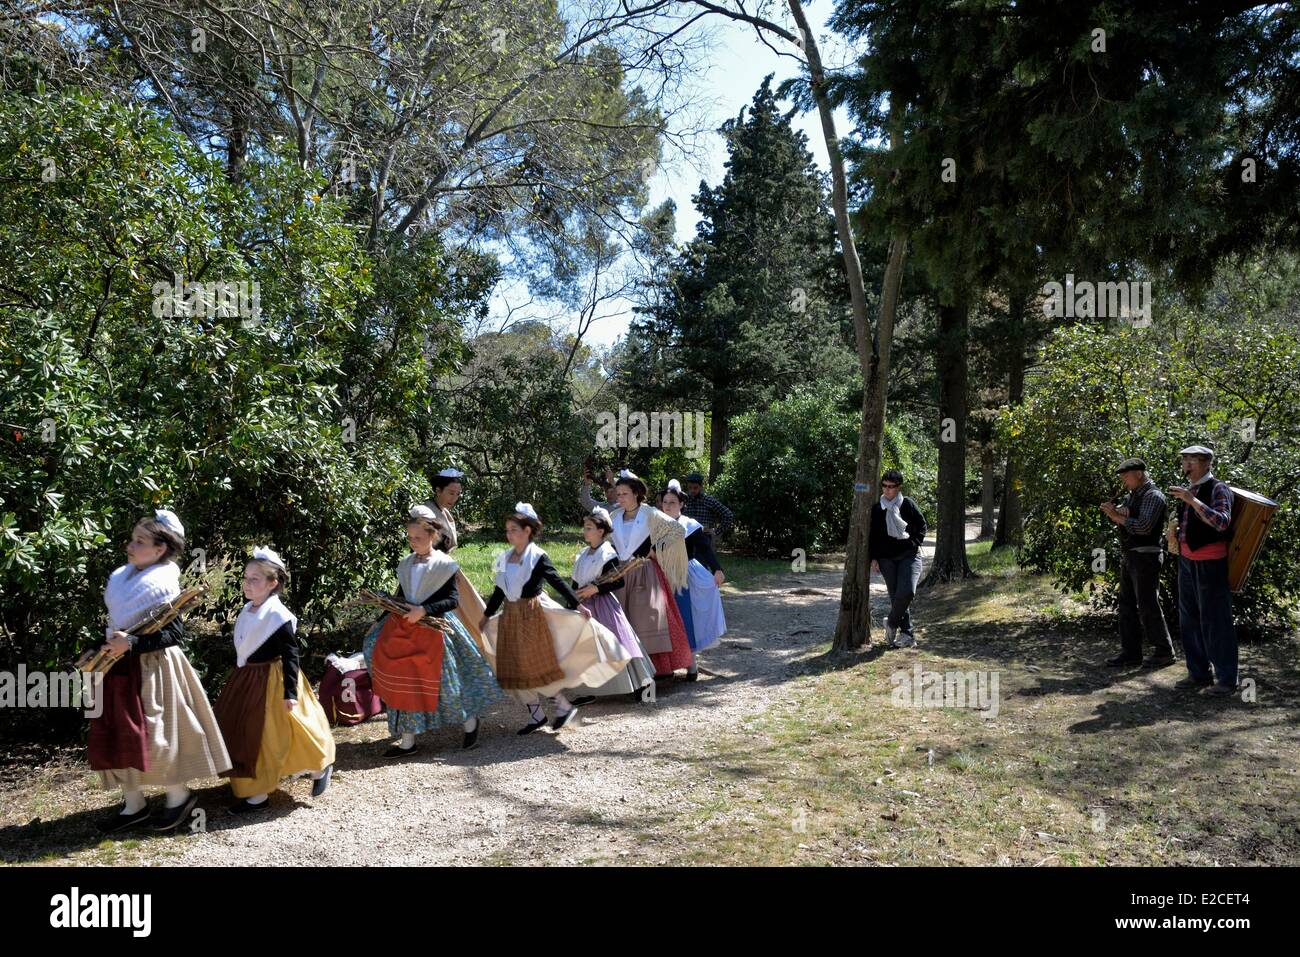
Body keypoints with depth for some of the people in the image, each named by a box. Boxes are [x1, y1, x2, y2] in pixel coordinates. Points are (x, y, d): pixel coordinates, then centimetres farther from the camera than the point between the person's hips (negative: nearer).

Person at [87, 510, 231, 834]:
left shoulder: (162, 587, -15)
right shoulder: (121, 579, 8)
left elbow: (174, 634, -18)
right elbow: (115, 625, 18)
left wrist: (132, 643, -27)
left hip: (153, 670, -8)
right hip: (121, 669, 8)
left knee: (155, 735, -2)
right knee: (118, 736, 10)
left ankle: (179, 795, 18)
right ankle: (134, 804, 23)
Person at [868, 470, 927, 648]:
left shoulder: (908, 504, 1)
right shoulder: (876, 509, 5)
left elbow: (921, 524, 12)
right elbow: (872, 536, 10)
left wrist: (916, 542, -1)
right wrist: (873, 558, 3)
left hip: (909, 555, -2)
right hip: (886, 558, 2)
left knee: (907, 592, -19)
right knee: (895, 596, 0)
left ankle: (892, 623, 5)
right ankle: (907, 634, 10)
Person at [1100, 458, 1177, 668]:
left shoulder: (1153, 496, -12)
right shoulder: (1132, 496, 15)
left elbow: (1144, 526, -22)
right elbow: (1119, 513, 10)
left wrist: (1117, 516, -18)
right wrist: (1113, 510, -11)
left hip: (1146, 557, -9)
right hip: (1130, 556, 9)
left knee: (1148, 606, -4)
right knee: (1127, 604, 10)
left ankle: (1165, 652, 7)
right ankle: (1131, 652, 15)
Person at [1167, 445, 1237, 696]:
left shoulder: (1218, 489, -9)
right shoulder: (1188, 490, 12)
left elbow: (1222, 522, -25)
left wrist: (1192, 500, -28)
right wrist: (1175, 536, 5)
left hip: (1210, 563, -7)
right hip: (1186, 560, 7)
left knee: (1215, 621, -3)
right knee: (1189, 619, 9)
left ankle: (1226, 679, 6)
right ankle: (1199, 673, 19)